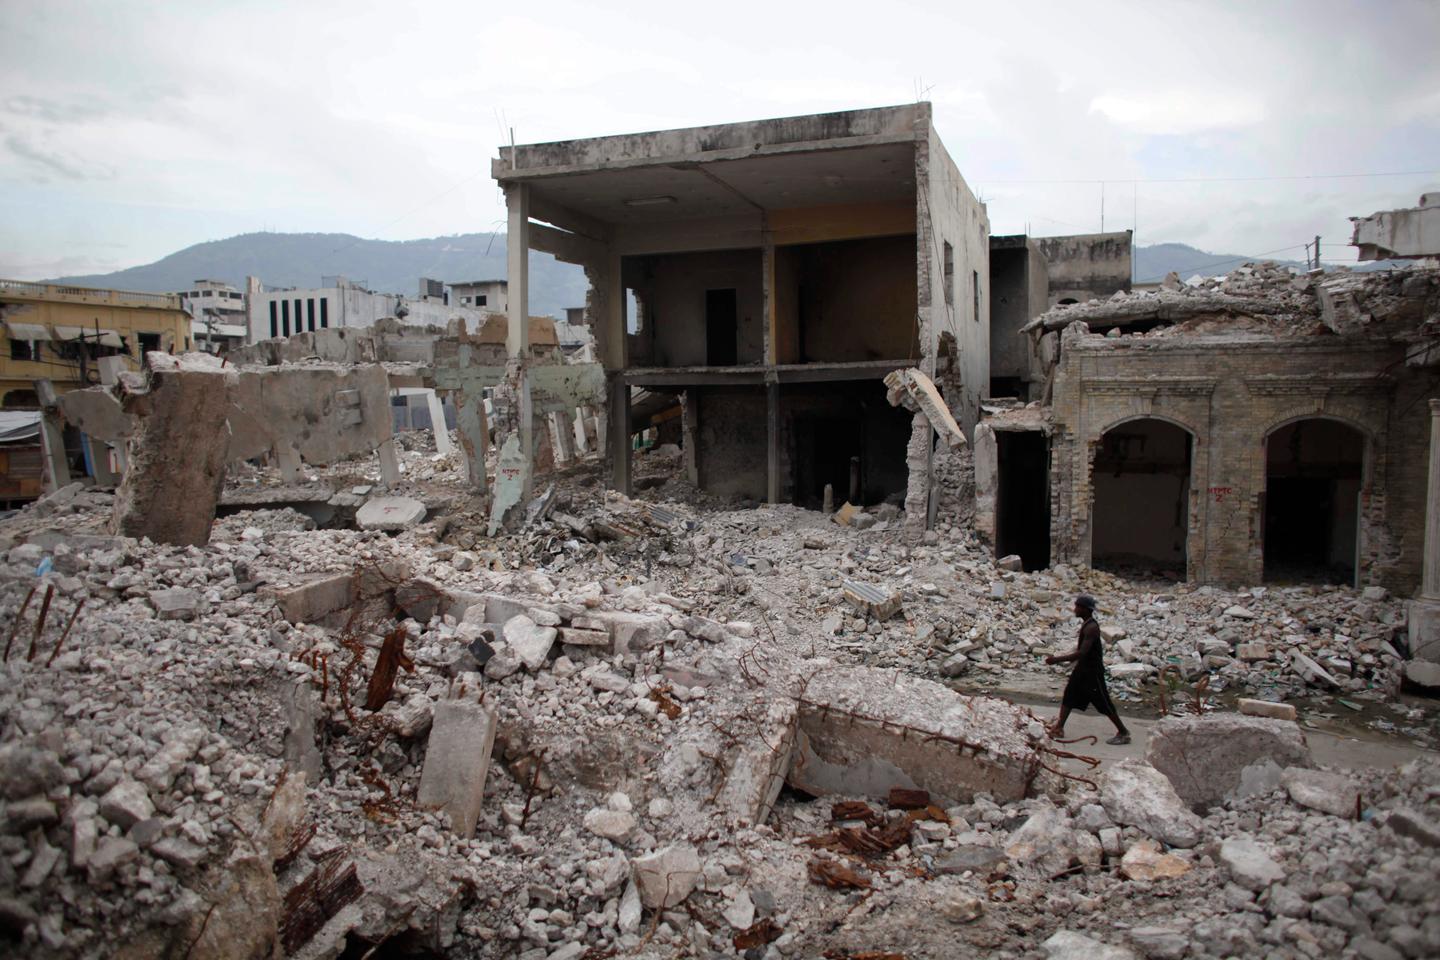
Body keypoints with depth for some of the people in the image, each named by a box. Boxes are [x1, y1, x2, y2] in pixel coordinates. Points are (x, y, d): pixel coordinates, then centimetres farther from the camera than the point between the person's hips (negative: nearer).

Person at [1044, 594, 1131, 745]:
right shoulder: (1087, 624, 5)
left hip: (1093, 671, -9)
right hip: (1083, 667, 9)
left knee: (1103, 703, 1)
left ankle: (1123, 733, 15)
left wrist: (1057, 659, -32)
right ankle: (1058, 728, 14)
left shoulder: (1091, 628, -25)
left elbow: (1082, 653, -32)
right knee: (1069, 697, 9)